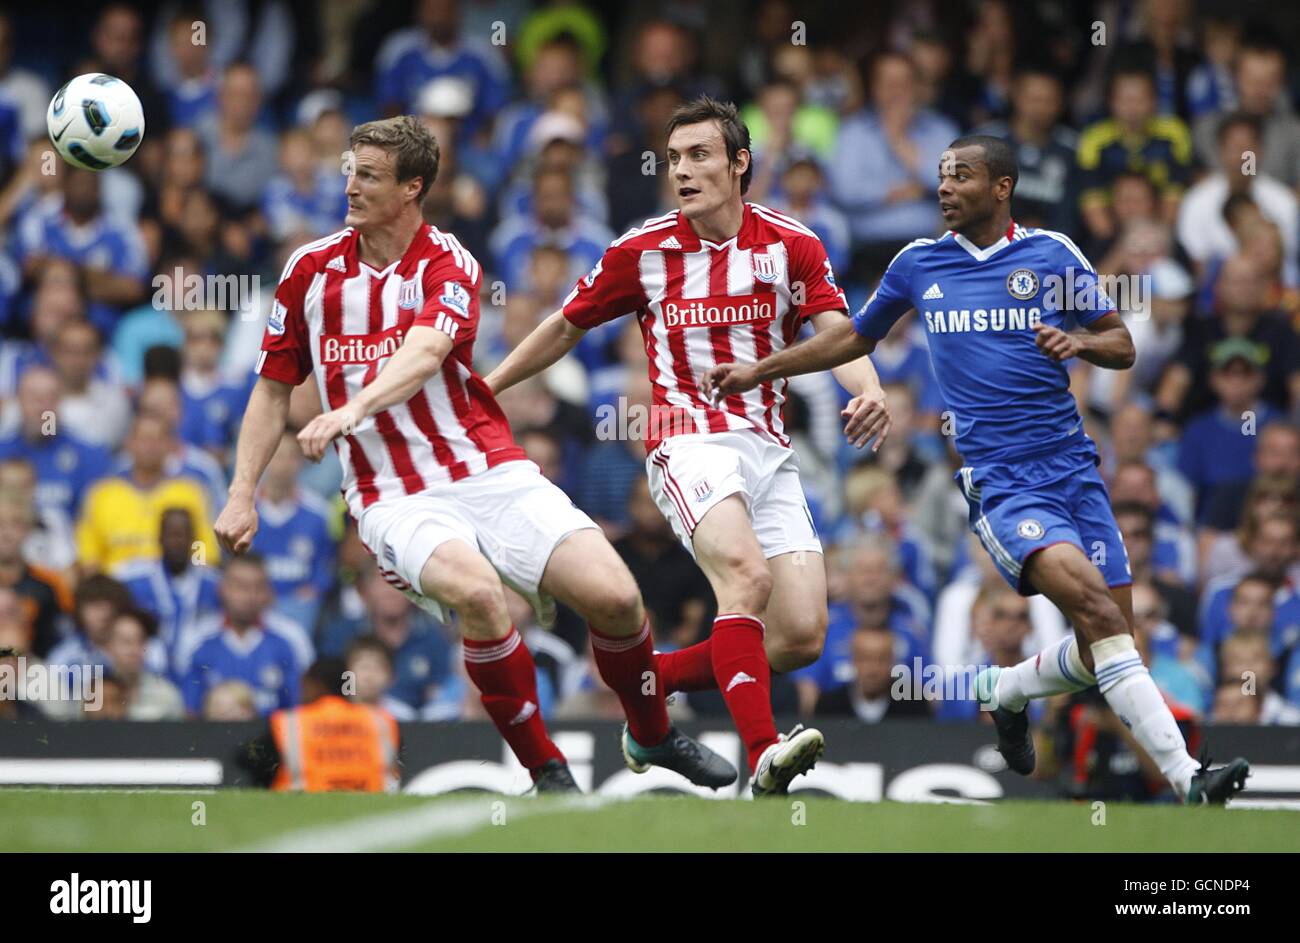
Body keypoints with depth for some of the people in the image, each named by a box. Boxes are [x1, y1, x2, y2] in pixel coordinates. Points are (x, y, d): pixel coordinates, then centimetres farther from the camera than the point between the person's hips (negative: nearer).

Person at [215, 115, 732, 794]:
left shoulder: (447, 265, -2)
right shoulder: (312, 269, 6)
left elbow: (425, 354, -23)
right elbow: (273, 387, 14)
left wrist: (353, 410, -40)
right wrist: (242, 495, 5)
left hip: (489, 472, 0)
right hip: (394, 499, 0)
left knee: (614, 597, -15)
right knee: (477, 592, -33)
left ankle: (655, 736, 17)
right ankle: (545, 771, -16)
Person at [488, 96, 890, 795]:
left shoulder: (792, 246, 4)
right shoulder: (642, 251, 4)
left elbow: (838, 337, -7)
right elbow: (567, 326, 18)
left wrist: (868, 390, -28)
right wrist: (483, 388, 18)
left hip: (769, 449, 3)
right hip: (689, 442, -3)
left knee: (802, 637, -7)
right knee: (746, 573, -31)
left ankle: (651, 681, 15)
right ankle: (763, 753, -41)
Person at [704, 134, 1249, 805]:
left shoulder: (1051, 254, 7)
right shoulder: (918, 263, 10)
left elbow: (1122, 346, 9)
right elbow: (855, 338, 25)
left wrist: (1079, 342, -12)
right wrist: (757, 372, 24)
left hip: (1070, 465, 2)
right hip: (997, 479, -2)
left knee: (1108, 645, -2)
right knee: (1090, 599, -26)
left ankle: (1005, 691, 31)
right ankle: (1185, 778, -31)